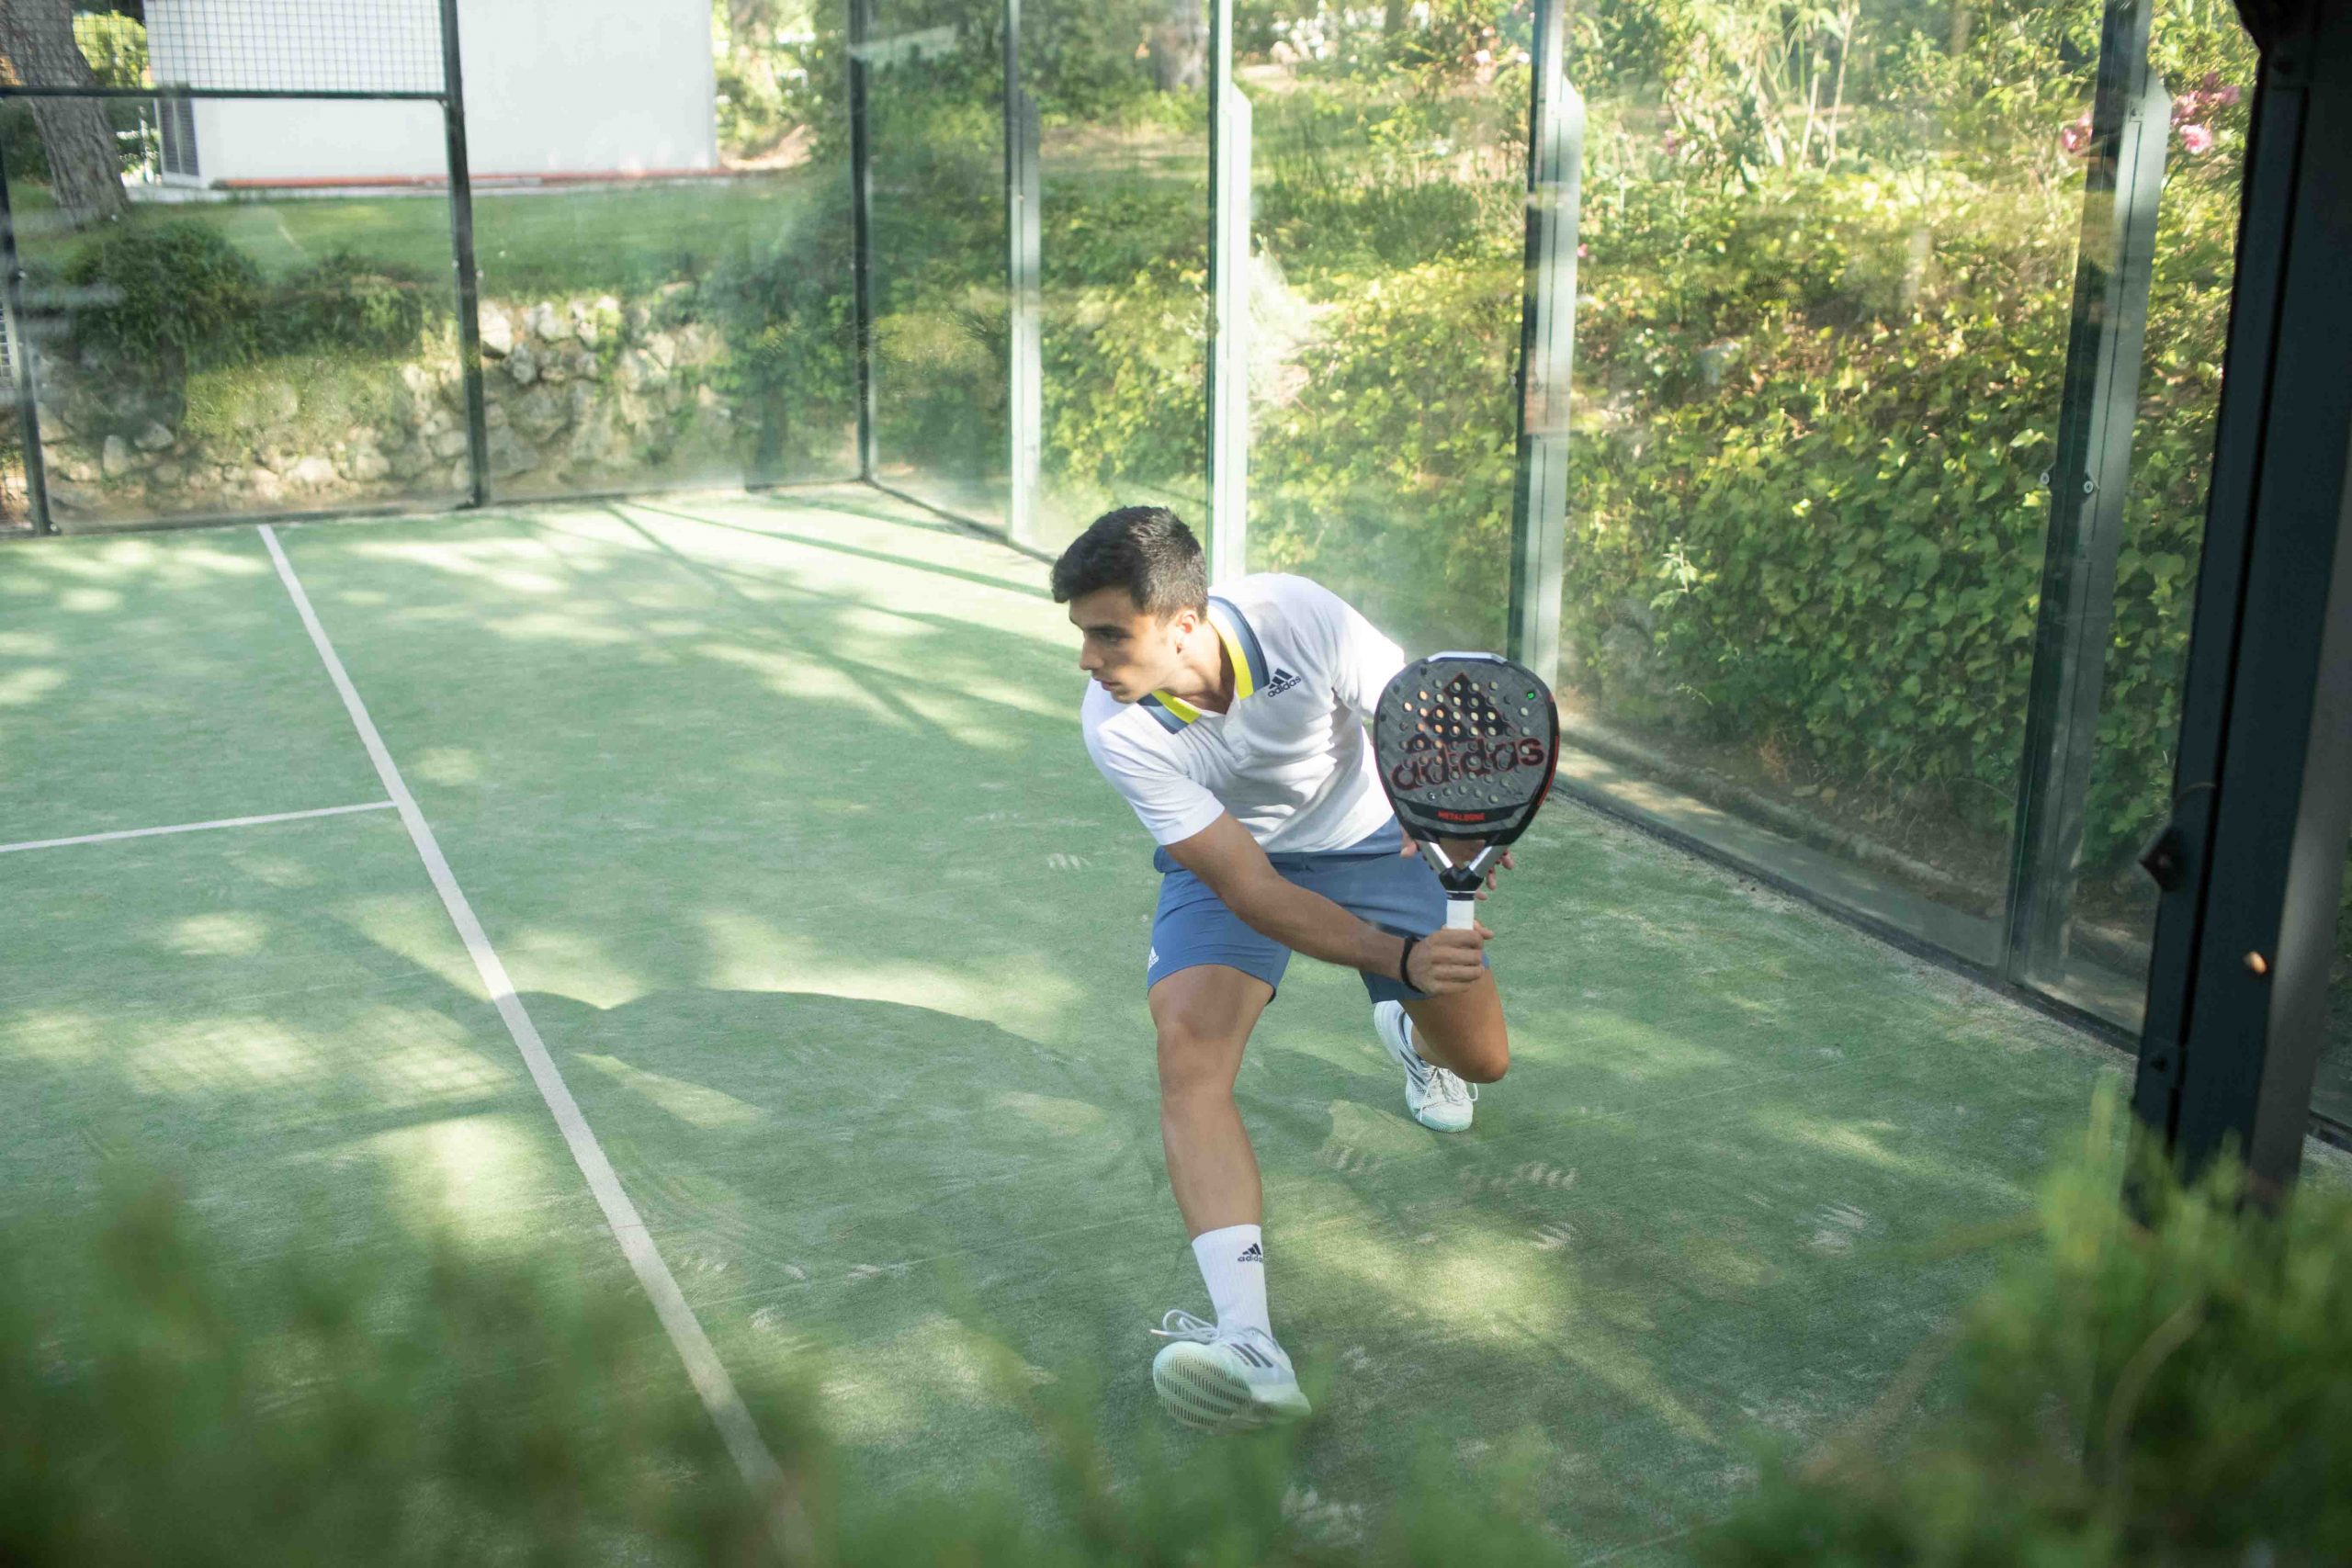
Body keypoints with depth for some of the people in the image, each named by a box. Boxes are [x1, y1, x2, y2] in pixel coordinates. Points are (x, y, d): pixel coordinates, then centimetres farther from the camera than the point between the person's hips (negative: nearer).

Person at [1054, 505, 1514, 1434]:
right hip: (1226, 864, -1)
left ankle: (1411, 1039, 48)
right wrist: (1402, 956, -43)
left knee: (1479, 1058, 6)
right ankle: (1248, 1345, -38)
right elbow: (1250, 889, -31)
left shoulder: (1301, 618, -32)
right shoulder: (1116, 729, -31)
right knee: (1189, 1047, -29)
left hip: (1368, 838, 1)